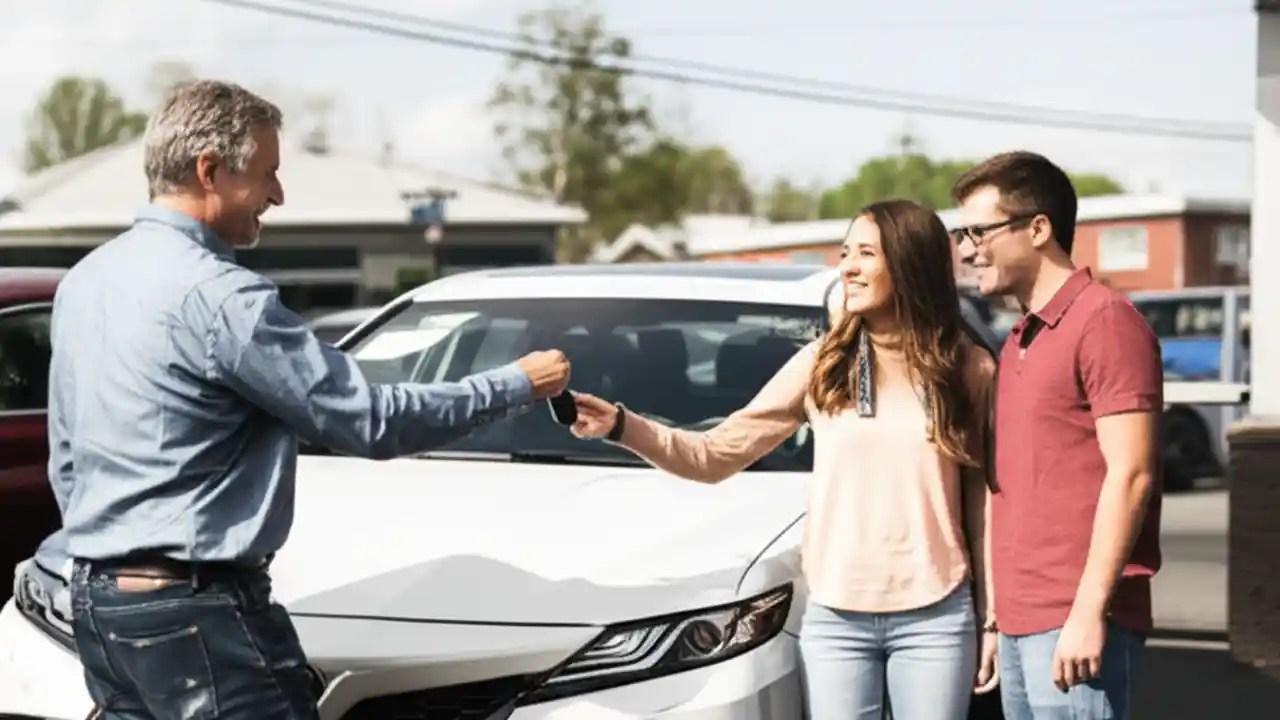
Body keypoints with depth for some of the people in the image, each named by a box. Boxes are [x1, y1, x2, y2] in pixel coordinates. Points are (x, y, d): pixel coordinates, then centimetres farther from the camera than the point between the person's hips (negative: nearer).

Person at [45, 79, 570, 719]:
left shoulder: (83, 281, 11)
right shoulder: (218, 295, -17)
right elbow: (370, 421, -14)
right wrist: (515, 385, -4)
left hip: (95, 595, 9)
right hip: (196, 613, -9)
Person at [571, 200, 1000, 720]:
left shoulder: (969, 369, 1)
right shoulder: (821, 364, 4)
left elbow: (984, 500, 4)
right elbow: (717, 455, 3)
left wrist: (992, 618, 2)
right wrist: (621, 426, -11)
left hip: (935, 617, -1)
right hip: (836, 618, 1)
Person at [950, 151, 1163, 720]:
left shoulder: (1103, 321, -8)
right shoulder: (1018, 343, 19)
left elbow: (1131, 476, -14)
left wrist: (1089, 611, -18)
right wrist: (996, 614, 16)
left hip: (1074, 624, -9)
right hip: (1020, 623, 9)